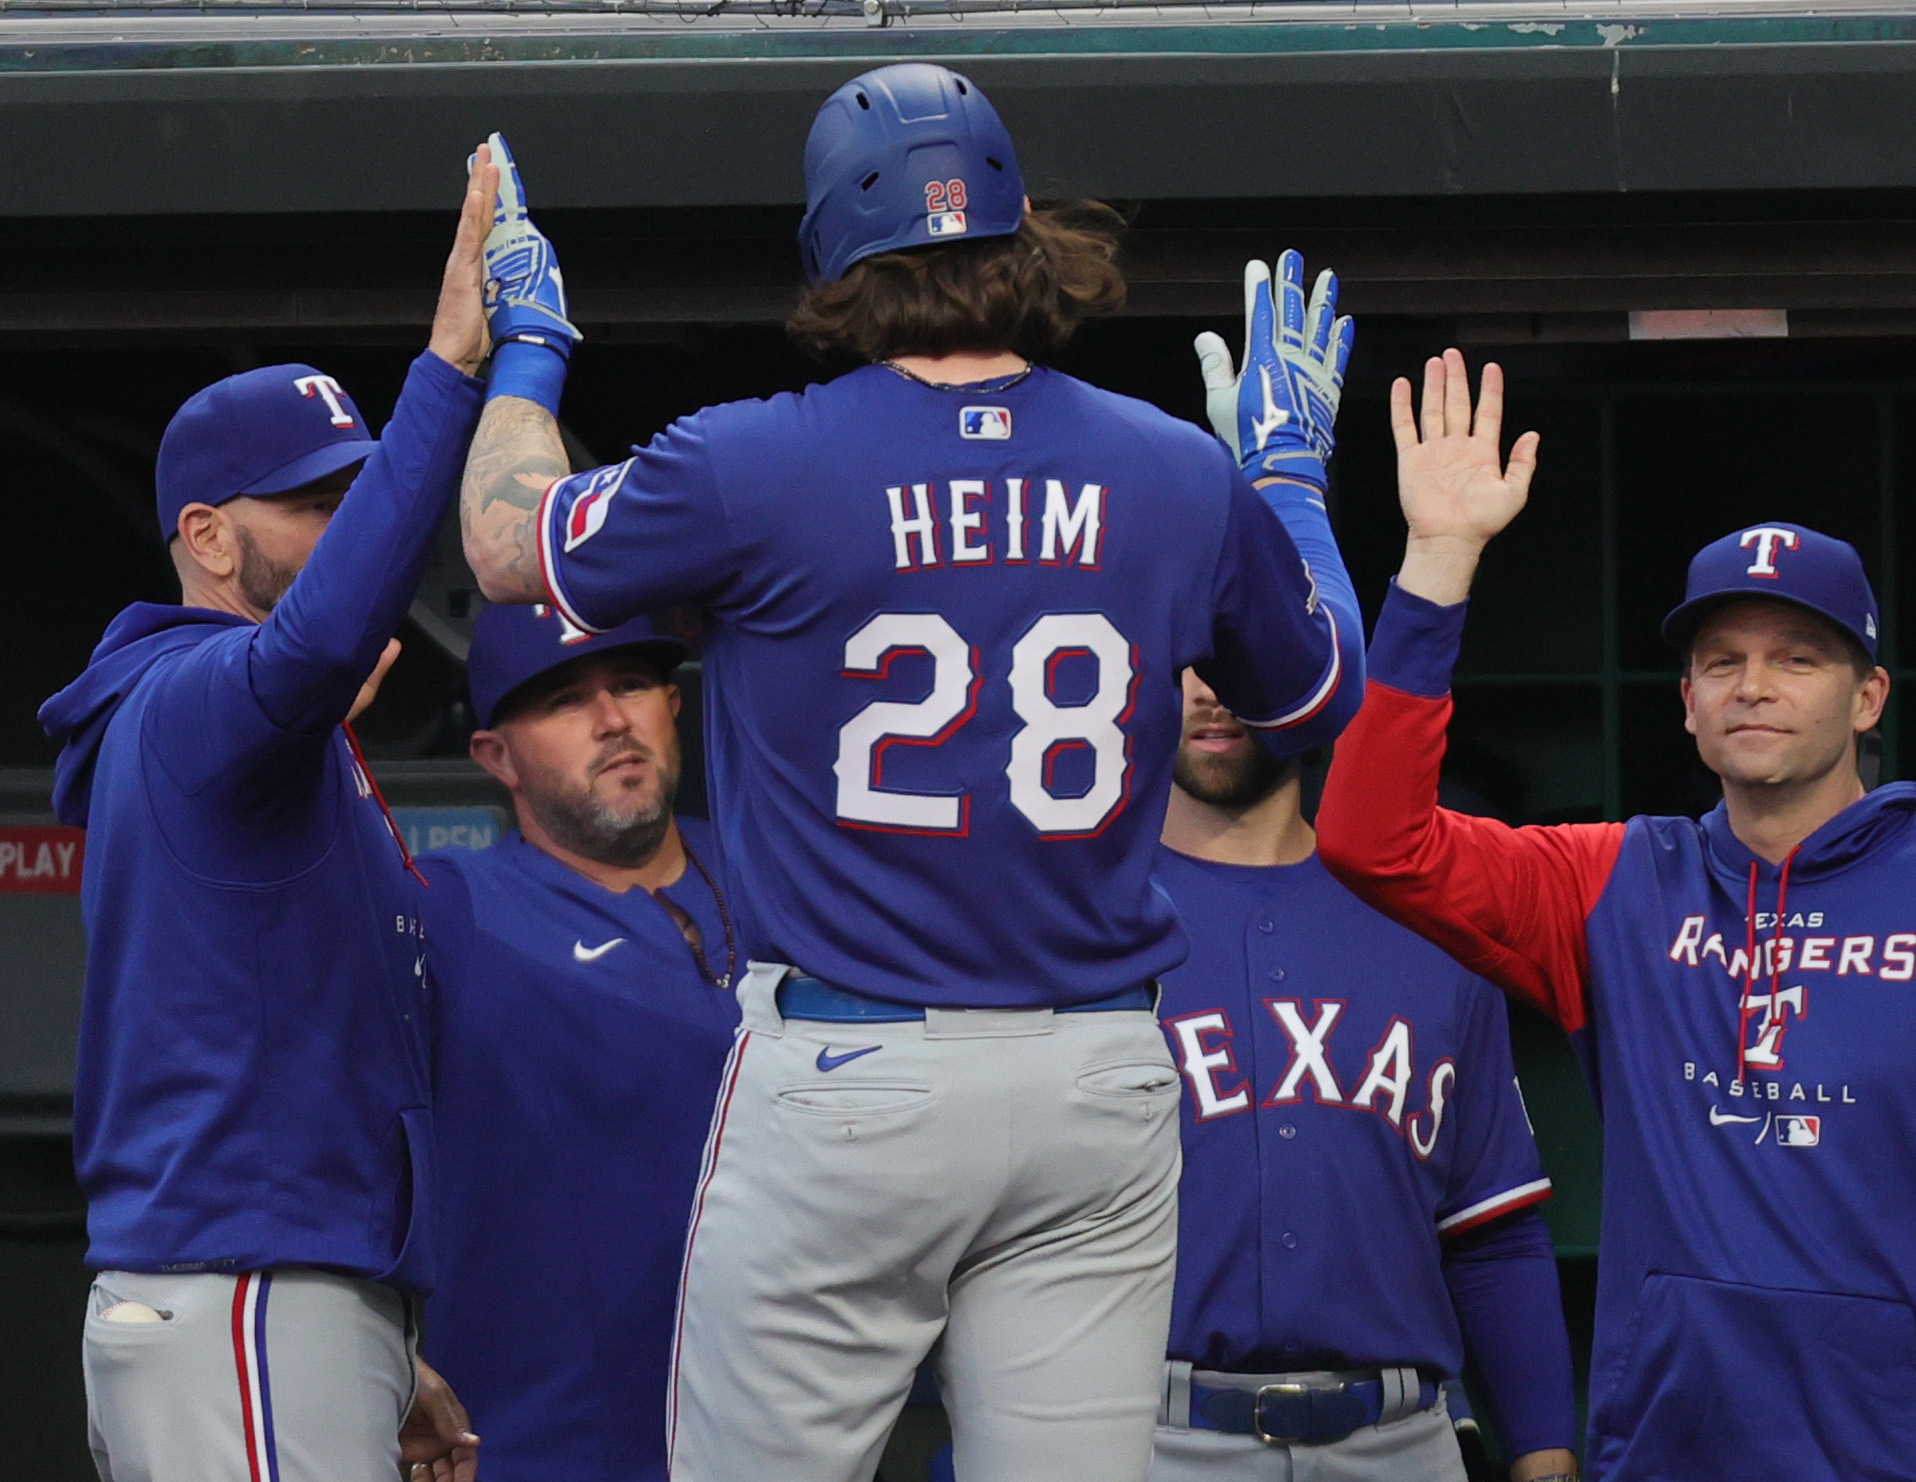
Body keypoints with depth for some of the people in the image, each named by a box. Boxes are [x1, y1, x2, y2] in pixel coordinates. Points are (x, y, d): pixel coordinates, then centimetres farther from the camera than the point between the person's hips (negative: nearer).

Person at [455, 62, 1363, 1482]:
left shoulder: (752, 467, -8)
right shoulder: (1185, 479, 2)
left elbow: (510, 544, 10)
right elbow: (1329, 689, 21)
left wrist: (526, 347, 28)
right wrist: (1291, 469, 37)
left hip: (844, 1084, -3)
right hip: (1099, 1093, 3)